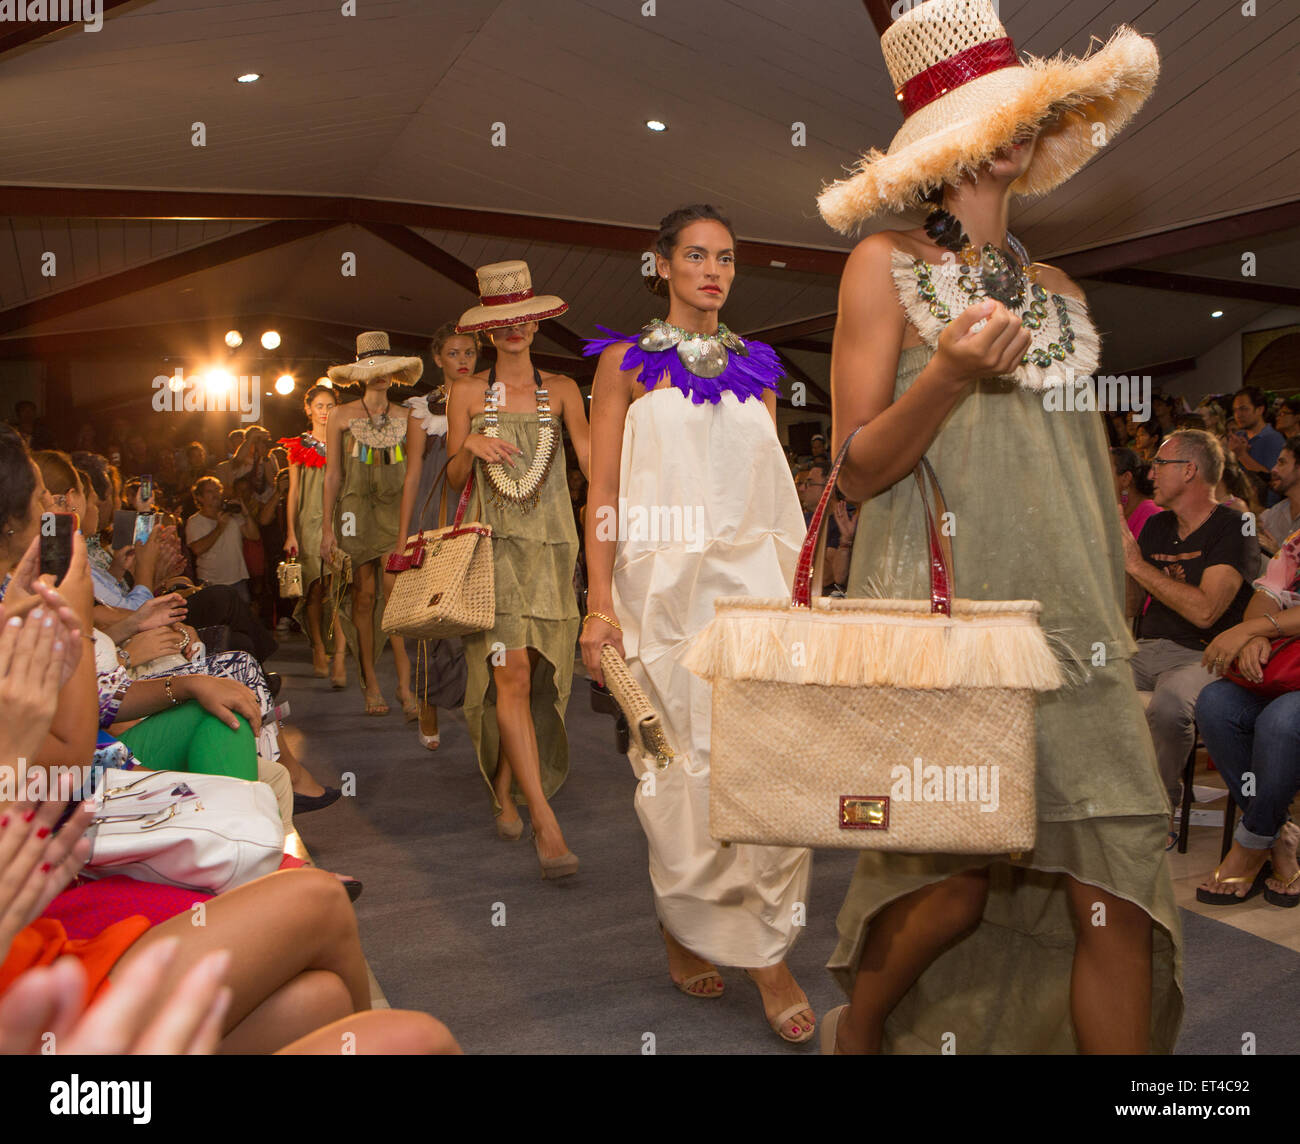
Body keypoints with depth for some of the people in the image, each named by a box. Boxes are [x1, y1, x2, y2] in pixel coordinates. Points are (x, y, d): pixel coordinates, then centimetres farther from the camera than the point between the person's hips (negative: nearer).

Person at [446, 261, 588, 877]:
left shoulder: (561, 390, 10)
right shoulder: (467, 392, 9)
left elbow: (593, 461, -3)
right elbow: (454, 478, 8)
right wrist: (470, 447, -13)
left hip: (550, 543, 2)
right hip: (494, 543, -2)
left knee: (538, 677, 4)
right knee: (511, 674, -14)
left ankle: (504, 790, 25)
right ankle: (545, 822, -15)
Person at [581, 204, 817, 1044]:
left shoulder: (756, 366, 15)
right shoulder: (627, 362, 4)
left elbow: (775, 492, 16)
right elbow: (604, 491, -2)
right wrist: (601, 604, -10)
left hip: (755, 579, 3)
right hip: (666, 583, -3)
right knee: (683, 764, 2)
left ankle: (768, 949, 11)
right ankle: (683, 927, 25)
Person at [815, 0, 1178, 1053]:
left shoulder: (1056, 290, 18)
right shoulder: (886, 266, 1)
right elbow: (858, 471, -5)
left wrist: (1114, 612, 17)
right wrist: (949, 374, -21)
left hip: (1068, 614, 6)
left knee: (1117, 883, -3)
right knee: (959, 876, -4)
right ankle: (858, 1024, 26)